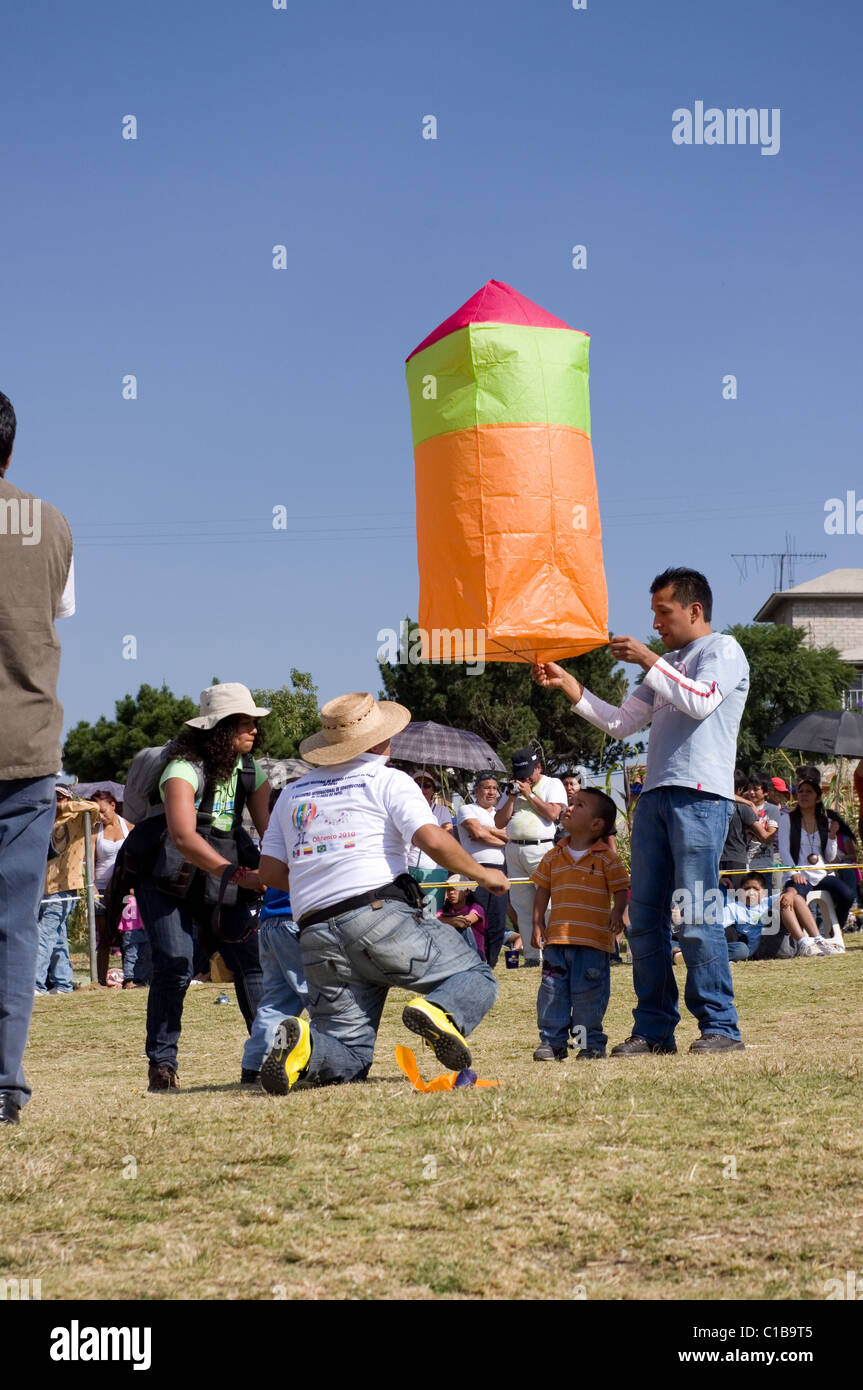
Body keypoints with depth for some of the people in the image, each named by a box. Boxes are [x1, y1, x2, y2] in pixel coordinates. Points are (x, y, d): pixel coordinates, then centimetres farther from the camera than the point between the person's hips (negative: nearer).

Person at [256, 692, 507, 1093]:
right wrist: (482, 873, 6)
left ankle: (305, 1045, -26)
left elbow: (270, 871, 19)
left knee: (349, 1061, 8)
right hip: (380, 916, -5)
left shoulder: (293, 793, 23)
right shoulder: (388, 781, 6)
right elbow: (432, 839, -9)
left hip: (316, 937, 5)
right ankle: (441, 1013, -24)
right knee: (476, 977, 10)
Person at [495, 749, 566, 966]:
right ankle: (532, 955, 5)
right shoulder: (515, 789, 21)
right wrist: (512, 798, 3)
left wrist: (530, 795, -5)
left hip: (540, 848, -5)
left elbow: (553, 813, -9)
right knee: (522, 905, 3)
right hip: (514, 849, 5)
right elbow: (499, 823, 14)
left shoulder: (553, 784, 7)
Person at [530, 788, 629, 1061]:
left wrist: (617, 914, -19)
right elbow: (543, 890, 16)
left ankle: (592, 1043, 9)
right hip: (557, 937, 4)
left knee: (588, 992, -1)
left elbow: (621, 890, -2)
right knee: (552, 991, 3)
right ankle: (552, 1041, 11)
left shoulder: (606, 859, -1)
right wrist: (538, 923, 8)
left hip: (593, 939, -4)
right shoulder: (554, 857, 11)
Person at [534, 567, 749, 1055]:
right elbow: (622, 723, 23)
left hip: (701, 795, -8)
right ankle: (655, 1029, 7)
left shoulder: (722, 649, 4)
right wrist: (569, 687, 15)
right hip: (655, 796, 8)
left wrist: (648, 661, -10)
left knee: (695, 917, -12)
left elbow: (702, 701, -14)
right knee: (645, 919, 3)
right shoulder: (667, 665, 27)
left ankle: (721, 1027, -7)